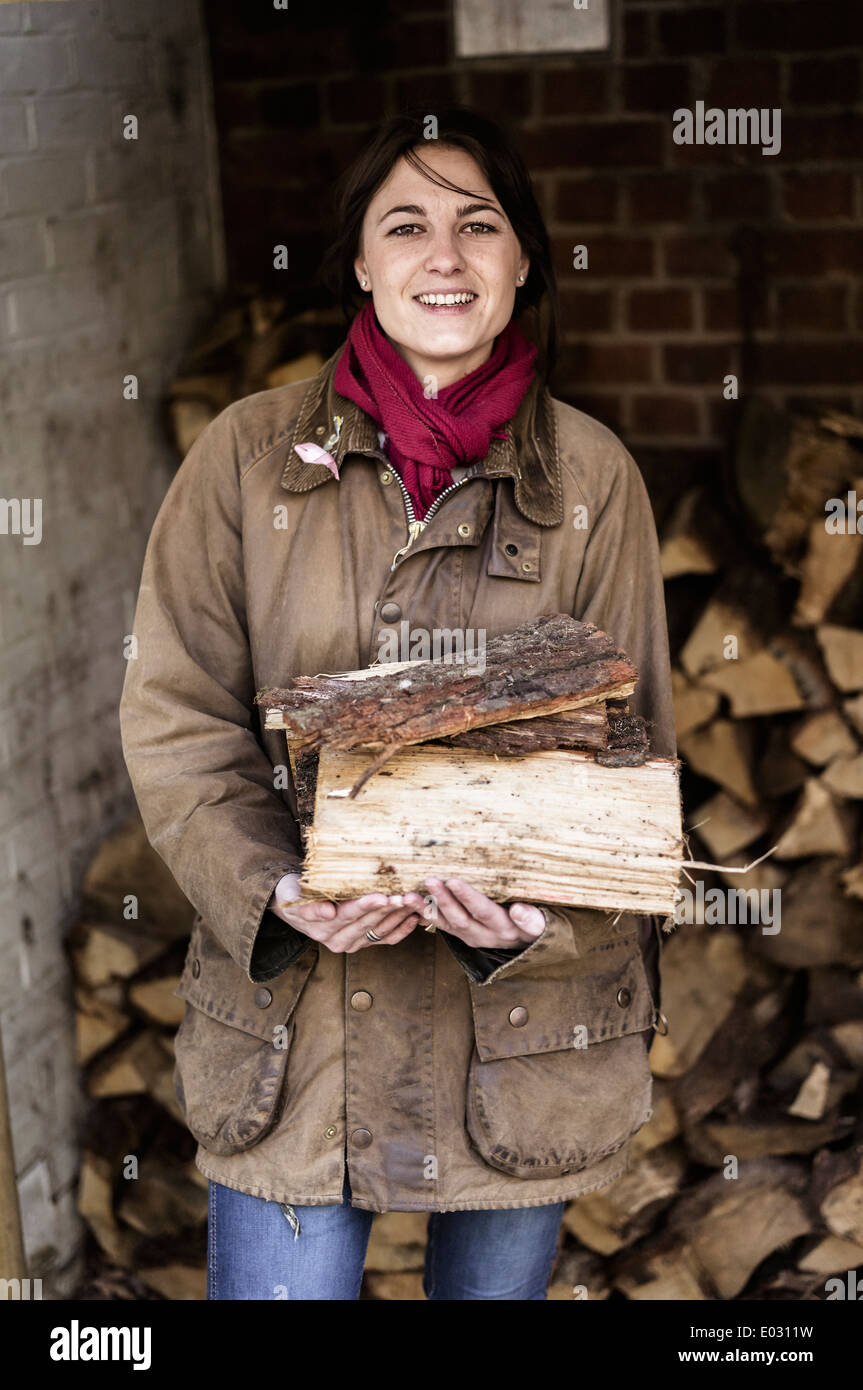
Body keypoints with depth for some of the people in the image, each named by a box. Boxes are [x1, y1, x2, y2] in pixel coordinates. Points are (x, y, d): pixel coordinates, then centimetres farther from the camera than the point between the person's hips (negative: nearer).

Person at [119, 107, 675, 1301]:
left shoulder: (592, 474, 0)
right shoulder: (250, 454, 0)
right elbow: (176, 718, -2)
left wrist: (547, 911, -17)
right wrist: (274, 888, -19)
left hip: (524, 1015, 1)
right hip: (293, 1016, -1)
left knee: (496, 1280, 17)